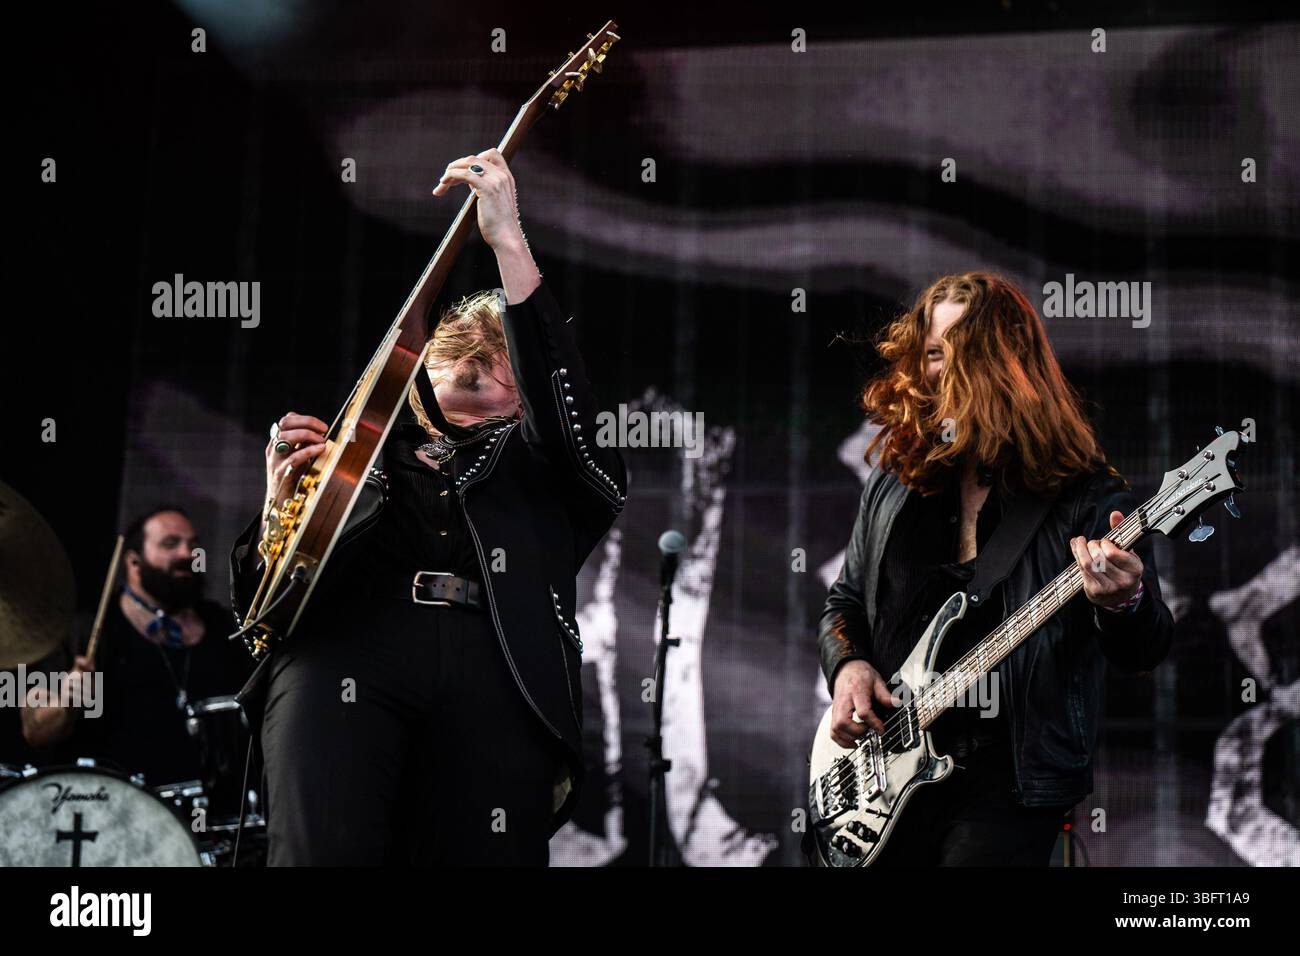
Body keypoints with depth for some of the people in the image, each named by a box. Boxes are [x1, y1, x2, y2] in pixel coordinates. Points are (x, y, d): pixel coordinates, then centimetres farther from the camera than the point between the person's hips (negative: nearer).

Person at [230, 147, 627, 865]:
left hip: (499, 674, 0)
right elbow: (253, 601, 25)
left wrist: (508, 242, -4)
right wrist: (279, 505, 4)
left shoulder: (537, 461, 28)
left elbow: (564, 409, 1)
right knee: (324, 851, -24)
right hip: (341, 648, 0)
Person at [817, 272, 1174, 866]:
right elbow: (846, 600, 18)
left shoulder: (1085, 493, -7)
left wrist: (1124, 605, -30)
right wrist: (847, 665, -3)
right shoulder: (894, 478, 7)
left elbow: (1144, 652, -8)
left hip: (1009, 779, -4)